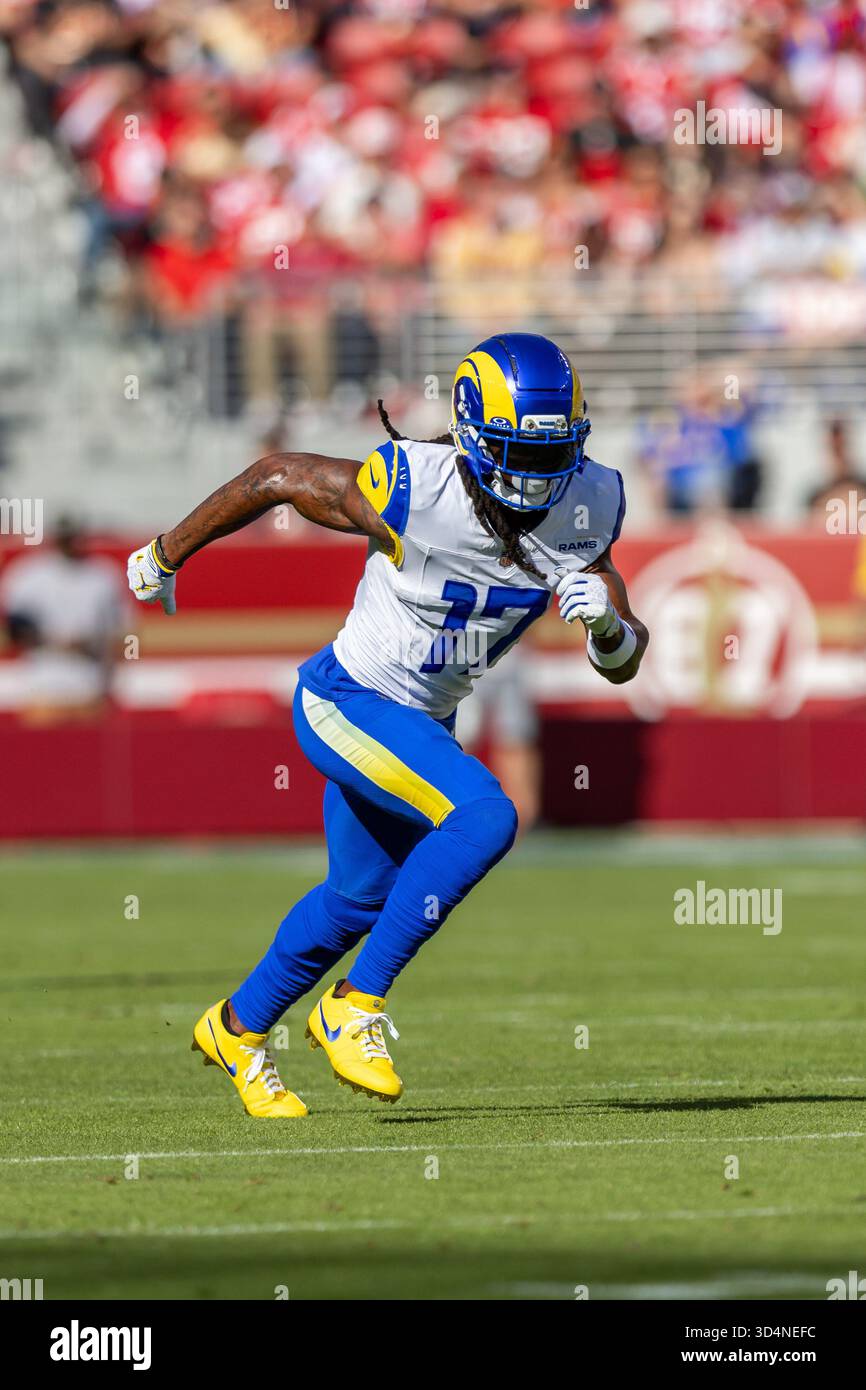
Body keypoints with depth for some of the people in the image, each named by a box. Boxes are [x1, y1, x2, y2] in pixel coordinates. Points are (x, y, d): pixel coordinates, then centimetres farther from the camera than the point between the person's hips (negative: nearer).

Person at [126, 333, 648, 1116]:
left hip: (421, 722, 7)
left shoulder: (583, 510, -13)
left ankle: (239, 1028, 47)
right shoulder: (412, 493, -29)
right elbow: (277, 476, -12)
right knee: (483, 817, -27)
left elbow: (622, 665, -6)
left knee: (361, 897, 22)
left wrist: (608, 623, -31)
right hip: (346, 702, -7)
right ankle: (356, 1005, -13)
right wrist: (168, 554, 0)